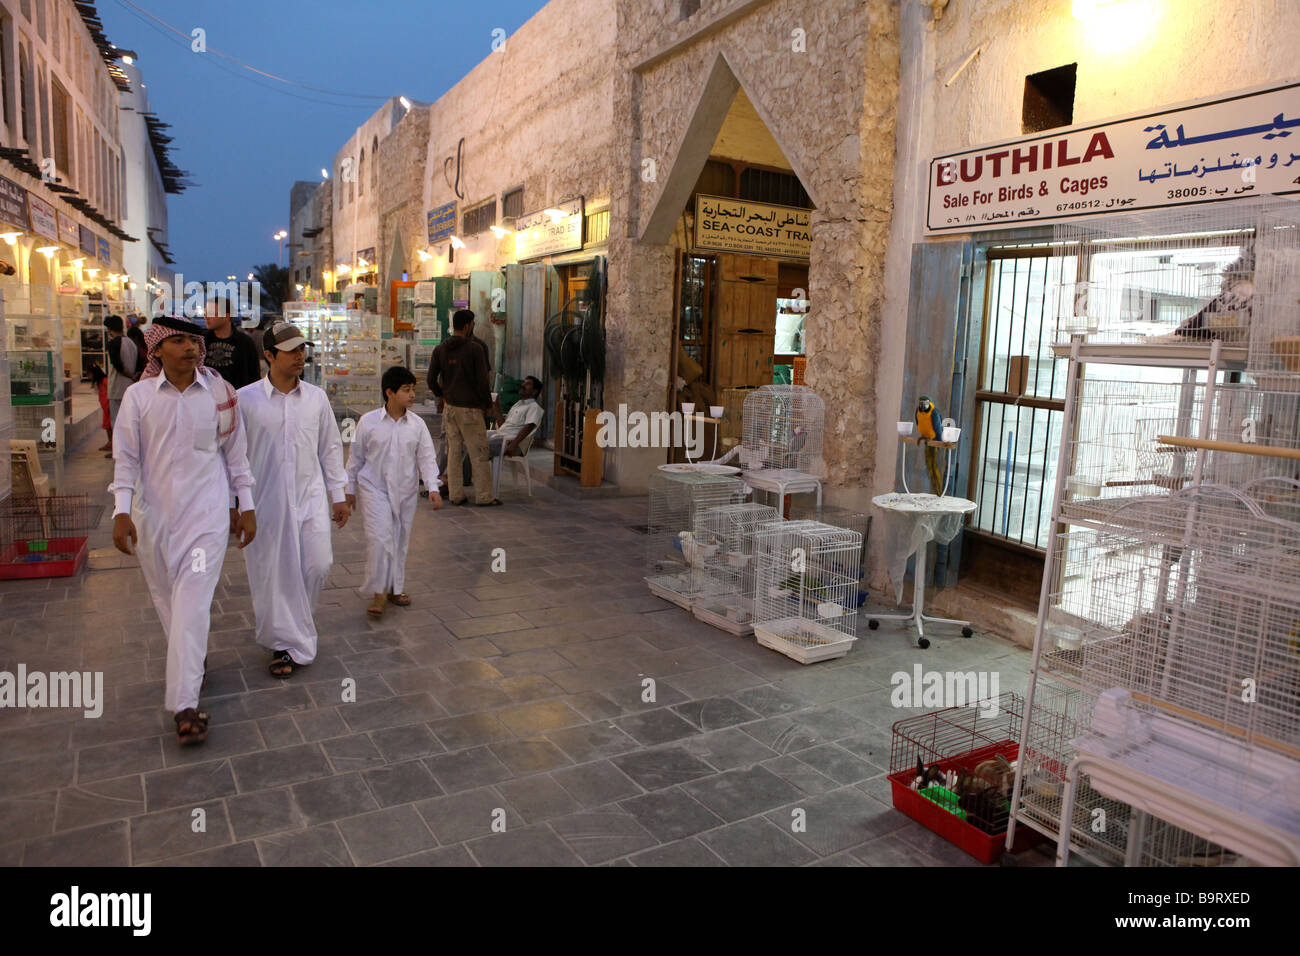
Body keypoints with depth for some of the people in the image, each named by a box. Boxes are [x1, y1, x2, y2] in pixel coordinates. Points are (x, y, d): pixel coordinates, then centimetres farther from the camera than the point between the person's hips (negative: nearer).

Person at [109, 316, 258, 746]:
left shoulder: (220, 393, -1)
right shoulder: (138, 396, -1)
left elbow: (235, 452, 6)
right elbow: (126, 458, 2)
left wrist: (247, 507, 7)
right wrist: (121, 511, -8)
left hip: (206, 513, -2)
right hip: (153, 515, 2)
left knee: (192, 605, -8)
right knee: (166, 600, 16)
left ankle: (185, 704, -4)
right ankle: (193, 661, 42)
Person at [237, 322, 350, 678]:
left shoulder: (316, 397, 4)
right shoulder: (245, 399, -4)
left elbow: (330, 447, 12)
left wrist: (339, 495, 12)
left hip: (310, 495, 2)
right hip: (265, 500, -2)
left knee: (317, 565, -2)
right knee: (272, 575, 3)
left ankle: (290, 627, 27)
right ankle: (286, 643, 21)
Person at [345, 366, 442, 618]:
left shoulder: (417, 424, -2)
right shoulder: (368, 422, -7)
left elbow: (426, 457, 0)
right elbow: (356, 457, 3)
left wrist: (433, 488, -13)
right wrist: (350, 490, 9)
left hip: (406, 491, 3)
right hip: (375, 488, -3)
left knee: (401, 539, 11)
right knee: (380, 537, -14)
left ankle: (395, 588, 27)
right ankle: (378, 592, -3)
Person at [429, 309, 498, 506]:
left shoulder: (440, 350, 6)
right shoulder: (475, 349, -11)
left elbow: (431, 379, 6)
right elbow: (482, 380, -13)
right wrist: (487, 403, 1)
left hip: (450, 407, 6)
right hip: (470, 408, -6)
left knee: (453, 452, 11)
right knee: (478, 454, 0)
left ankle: (455, 495, 14)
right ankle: (483, 496, 3)